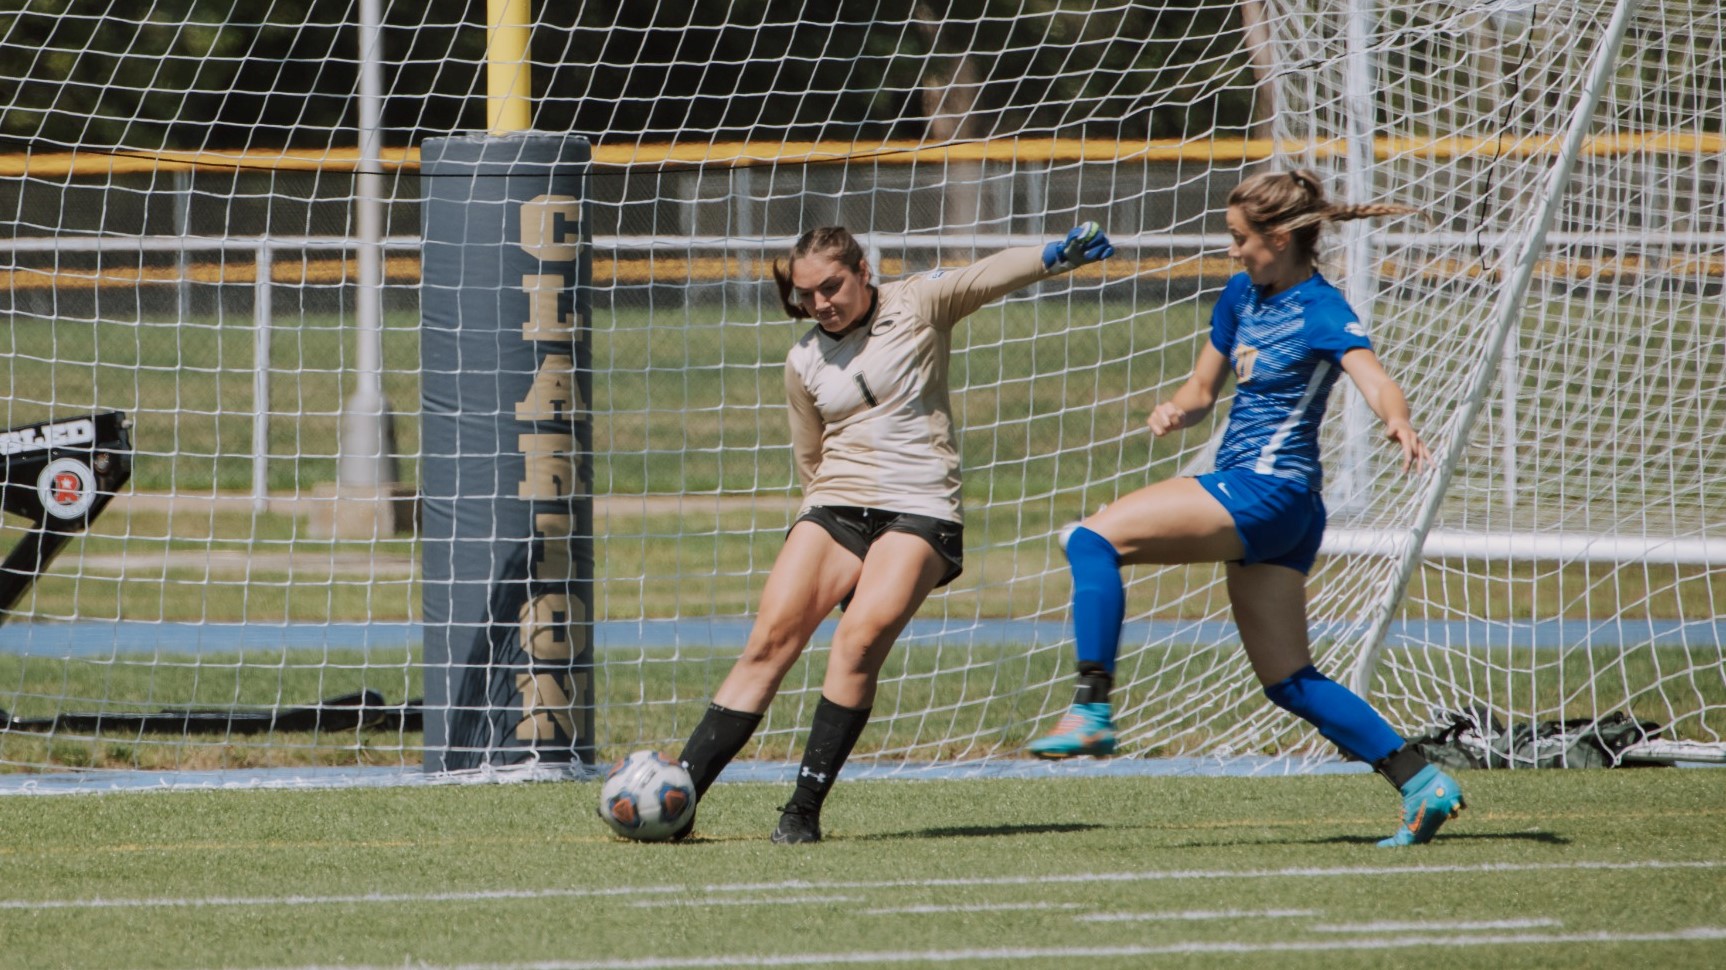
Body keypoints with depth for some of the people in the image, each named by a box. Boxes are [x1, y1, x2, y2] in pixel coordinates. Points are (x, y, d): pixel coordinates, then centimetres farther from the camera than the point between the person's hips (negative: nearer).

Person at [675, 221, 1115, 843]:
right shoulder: (804, 363, 12)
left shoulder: (918, 308, 1)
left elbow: (987, 278, -15)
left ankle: (805, 810, -20)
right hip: (834, 510, 4)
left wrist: (1055, 256, -32)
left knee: (862, 637, -24)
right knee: (771, 641, -11)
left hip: (919, 512, -4)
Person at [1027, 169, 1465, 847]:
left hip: (1267, 490, -10)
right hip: (1250, 496, 10)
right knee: (1288, 681, 10)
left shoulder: (1323, 313, -12)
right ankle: (1422, 784, 7)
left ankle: (1091, 710, -22)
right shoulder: (1243, 296, 13)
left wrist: (1399, 424, -51)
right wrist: (1176, 411, -2)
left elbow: (1377, 383, -28)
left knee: (1094, 538, -17)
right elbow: (1203, 389, 21)